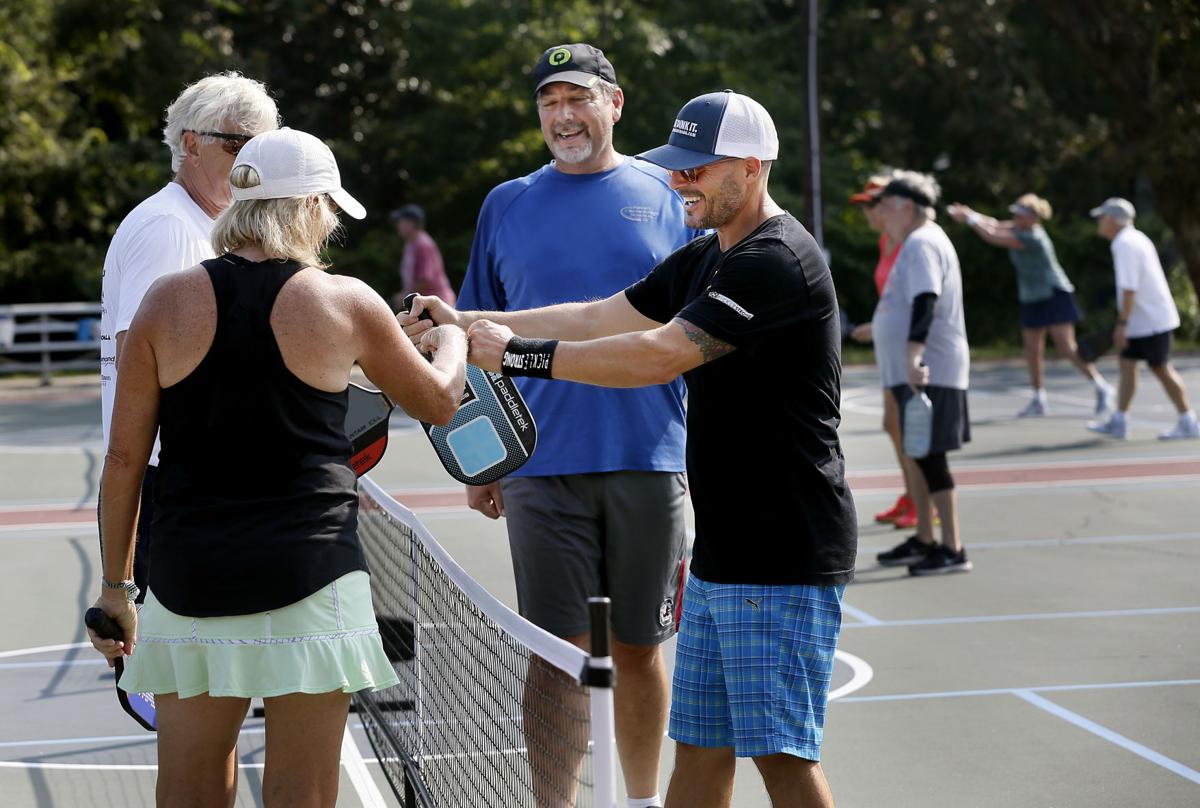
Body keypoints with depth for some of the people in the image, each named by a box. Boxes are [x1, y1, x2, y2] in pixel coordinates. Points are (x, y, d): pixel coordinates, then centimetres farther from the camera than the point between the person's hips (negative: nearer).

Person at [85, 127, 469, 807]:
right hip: (306, 573, -2)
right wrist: (452, 341, 36)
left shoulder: (167, 302, 2)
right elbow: (439, 401, 14)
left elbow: (125, 456, 3)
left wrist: (116, 583, 12)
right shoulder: (347, 303, -2)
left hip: (187, 574, 2)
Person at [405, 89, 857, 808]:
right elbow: (599, 318, 15)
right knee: (700, 747, 12)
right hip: (718, 557, 10)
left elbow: (661, 355, -24)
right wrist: (471, 324, 5)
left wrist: (519, 354, -20)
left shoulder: (778, 261, -16)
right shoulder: (704, 259, 16)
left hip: (785, 560, -9)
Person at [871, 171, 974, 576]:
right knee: (921, 455, 16)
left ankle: (953, 549, -7)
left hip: (927, 371, -11)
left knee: (928, 455, -9)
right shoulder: (918, 242, 18)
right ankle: (924, 540, 25)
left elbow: (925, 303, -27)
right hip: (918, 370, 11)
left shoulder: (921, 244, -15)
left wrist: (914, 355, -36)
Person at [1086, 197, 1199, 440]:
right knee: (1127, 364, 9)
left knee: (1161, 369, -4)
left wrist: (1122, 323, -23)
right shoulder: (1134, 239, 14)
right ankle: (1118, 422, 10)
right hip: (1142, 321, 10)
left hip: (1152, 322, -10)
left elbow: (1129, 288, -25)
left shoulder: (1125, 245, -18)